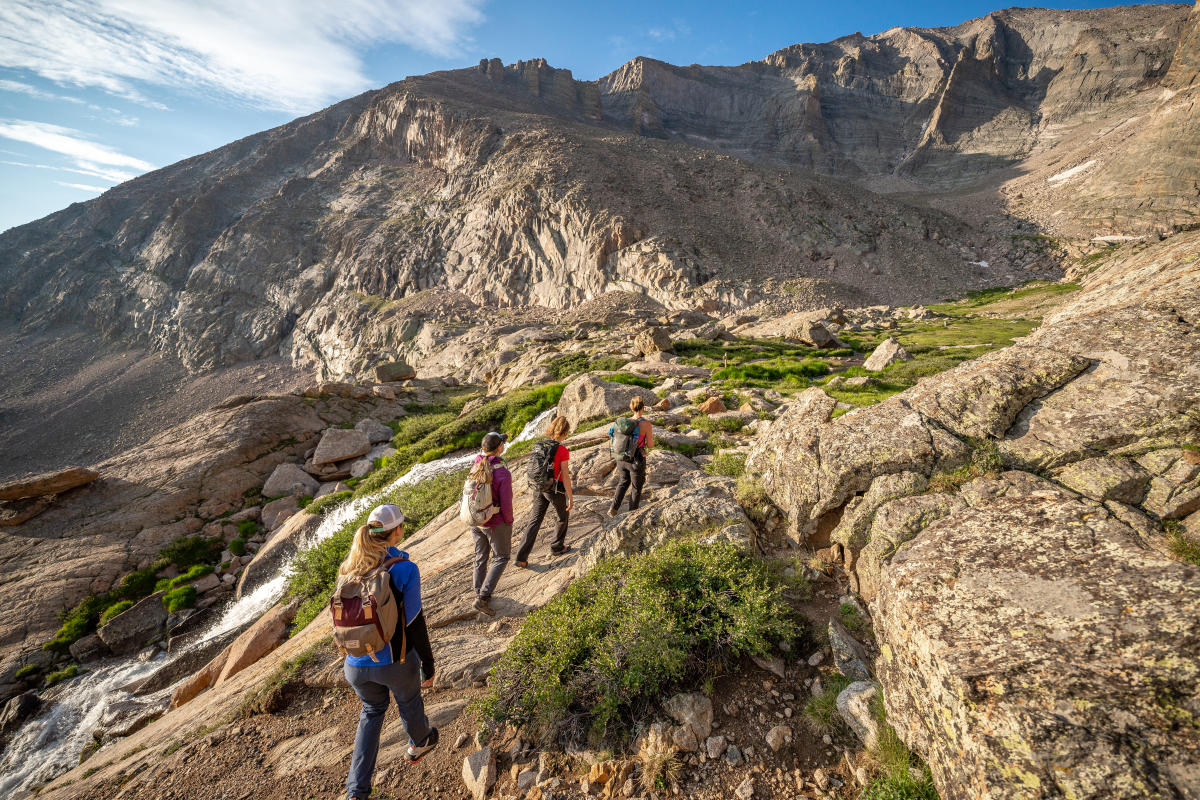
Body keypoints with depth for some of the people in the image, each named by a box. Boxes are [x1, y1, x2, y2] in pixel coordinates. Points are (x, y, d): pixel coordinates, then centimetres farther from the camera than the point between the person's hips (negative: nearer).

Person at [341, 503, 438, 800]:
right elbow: (414, 623, -18)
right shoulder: (405, 568, -23)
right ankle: (419, 744, 56)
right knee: (408, 700, 28)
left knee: (372, 710, 32)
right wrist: (428, 664, -5)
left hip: (357, 663, 4)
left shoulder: (350, 567, -6)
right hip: (396, 661, -4)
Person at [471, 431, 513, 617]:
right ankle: (483, 598, 8)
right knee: (500, 557, 14)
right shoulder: (503, 474, -26)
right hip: (496, 523, -6)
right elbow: (506, 504, -18)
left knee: (481, 557, 23)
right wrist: (509, 522, -5)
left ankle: (479, 593, 39)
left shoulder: (475, 467, -12)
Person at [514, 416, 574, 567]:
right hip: (555, 490, -5)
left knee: (535, 520, 13)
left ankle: (521, 557, 10)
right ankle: (556, 547, 38)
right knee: (563, 518, 21)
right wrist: (571, 497, -7)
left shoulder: (539, 445, -2)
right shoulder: (563, 451, -19)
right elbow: (565, 477, -16)